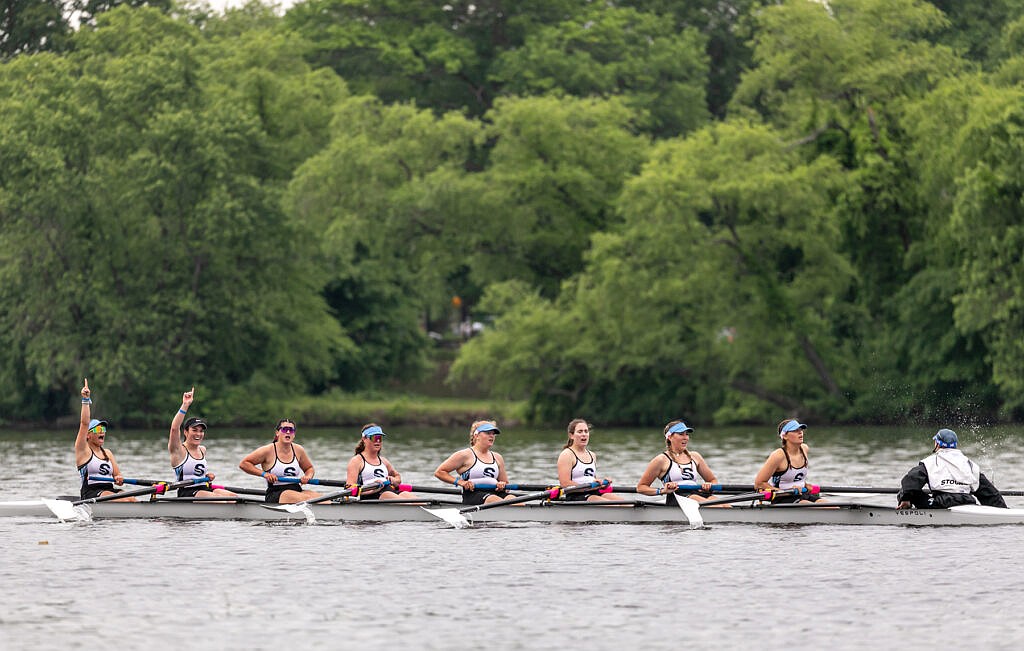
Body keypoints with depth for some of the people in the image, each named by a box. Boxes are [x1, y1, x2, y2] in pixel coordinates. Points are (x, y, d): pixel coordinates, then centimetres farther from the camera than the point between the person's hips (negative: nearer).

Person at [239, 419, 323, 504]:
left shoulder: (298, 450, 12)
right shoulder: (268, 451, -2)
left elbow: (310, 468, 28)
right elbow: (243, 464, 1)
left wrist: (308, 477, 4)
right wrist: (264, 474, -10)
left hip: (297, 490, 6)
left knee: (319, 497, -26)